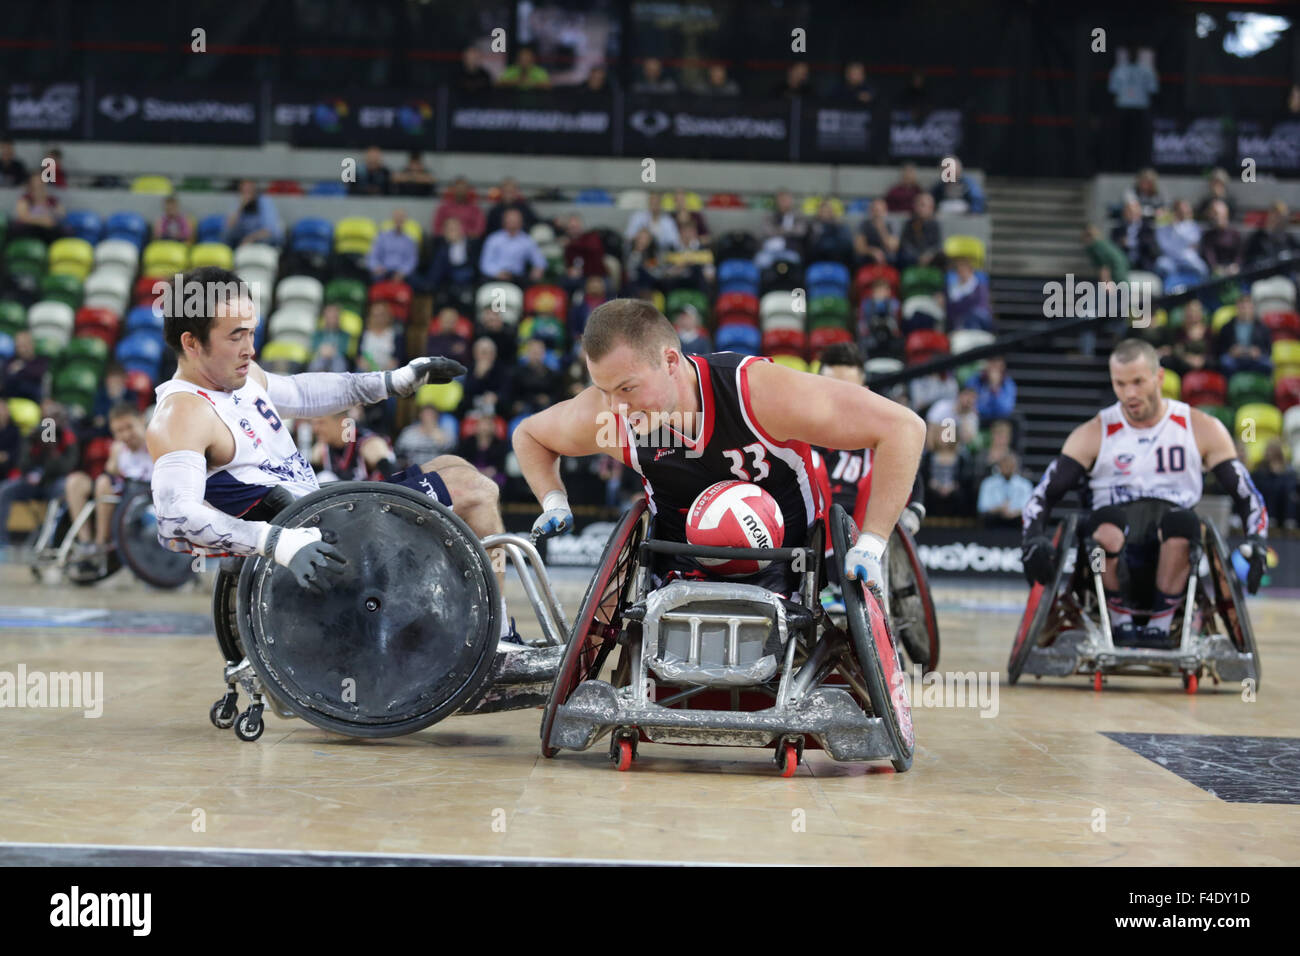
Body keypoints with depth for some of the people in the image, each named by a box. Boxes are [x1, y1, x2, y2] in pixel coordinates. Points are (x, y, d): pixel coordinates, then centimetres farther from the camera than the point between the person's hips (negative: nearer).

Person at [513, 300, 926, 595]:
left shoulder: (760, 391, -29)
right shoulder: (602, 415, -16)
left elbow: (903, 427, -26)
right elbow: (529, 434, 9)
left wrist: (870, 544, -28)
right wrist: (554, 503, -9)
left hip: (787, 567, -2)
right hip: (683, 567, 3)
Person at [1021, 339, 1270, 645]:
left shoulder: (1202, 429, 7)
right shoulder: (1094, 434, 6)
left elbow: (1246, 494, 7)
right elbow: (1045, 493, 2)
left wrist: (1256, 541, -11)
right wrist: (1033, 539, -17)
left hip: (1174, 544, 0)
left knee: (1182, 521, -37)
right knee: (1105, 520, -37)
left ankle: (1158, 628, -22)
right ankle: (1121, 624, -18)